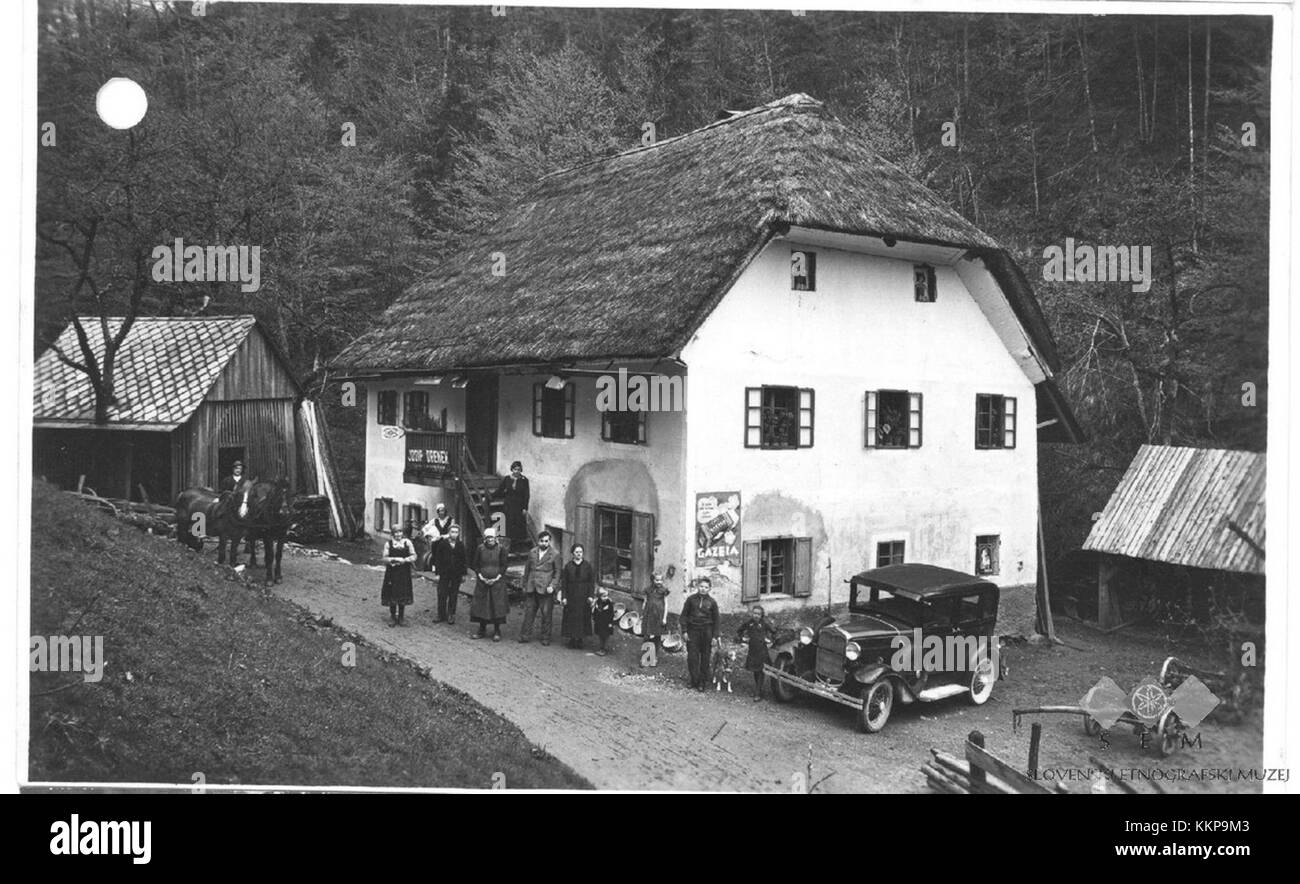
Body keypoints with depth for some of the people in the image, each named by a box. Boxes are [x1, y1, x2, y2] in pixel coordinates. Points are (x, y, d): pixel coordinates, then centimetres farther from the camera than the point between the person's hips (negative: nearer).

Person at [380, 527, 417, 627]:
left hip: (404, 573, 0)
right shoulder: (388, 544, 1)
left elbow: (413, 557, 0)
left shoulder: (407, 543, 1)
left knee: (402, 596, 5)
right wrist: (394, 559, -16)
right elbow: (385, 558, -2)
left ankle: (401, 618, 16)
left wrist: (404, 560, -15)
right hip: (391, 573, 0)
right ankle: (393, 618, 14)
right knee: (392, 595, 2)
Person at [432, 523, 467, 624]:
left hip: (456, 575, 1)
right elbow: (437, 559, -1)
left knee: (453, 596, 6)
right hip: (444, 574, -1)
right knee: (442, 595, 1)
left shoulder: (461, 545, 3)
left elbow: (463, 560, 7)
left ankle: (451, 615, 14)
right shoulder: (442, 543, -1)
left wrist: (463, 574, 5)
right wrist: (438, 573, -5)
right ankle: (441, 615, 11)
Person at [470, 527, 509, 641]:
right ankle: (482, 630, 16)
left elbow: (504, 566, 0)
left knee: (497, 605, -3)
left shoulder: (501, 550, -2)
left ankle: (497, 631, 7)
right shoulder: (480, 549, 2)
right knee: (481, 605, 4)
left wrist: (496, 578, -10)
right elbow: (475, 565, 5)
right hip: (482, 581, 2)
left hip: (497, 582, -2)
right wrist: (482, 577, -6)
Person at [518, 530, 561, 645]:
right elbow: (527, 570, 18)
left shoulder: (555, 555, 0)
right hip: (531, 588, 4)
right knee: (529, 612, 5)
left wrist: (552, 586, -11)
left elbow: (558, 573, 0)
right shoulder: (532, 553, 12)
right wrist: (525, 585, 15)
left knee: (546, 614, 0)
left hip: (545, 589, -4)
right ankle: (525, 636, 12)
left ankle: (546, 638, 9)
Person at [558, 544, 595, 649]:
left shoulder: (588, 566, 3)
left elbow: (592, 582, 2)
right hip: (571, 596, 0)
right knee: (571, 618, 0)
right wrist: (564, 597, -4)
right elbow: (563, 582, 3)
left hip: (583, 596, 0)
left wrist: (590, 596, -6)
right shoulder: (568, 566, 3)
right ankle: (572, 638, 6)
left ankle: (580, 638, 9)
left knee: (582, 616, 1)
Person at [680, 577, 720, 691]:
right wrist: (684, 631, -2)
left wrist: (714, 636, 1)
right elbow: (684, 615, 5)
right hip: (693, 631, 0)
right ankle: (695, 681, 8)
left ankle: (703, 683, 11)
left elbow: (715, 620, 6)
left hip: (706, 632, 0)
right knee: (692, 656, -2)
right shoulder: (691, 599, 1)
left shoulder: (712, 602, 2)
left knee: (705, 658, 3)